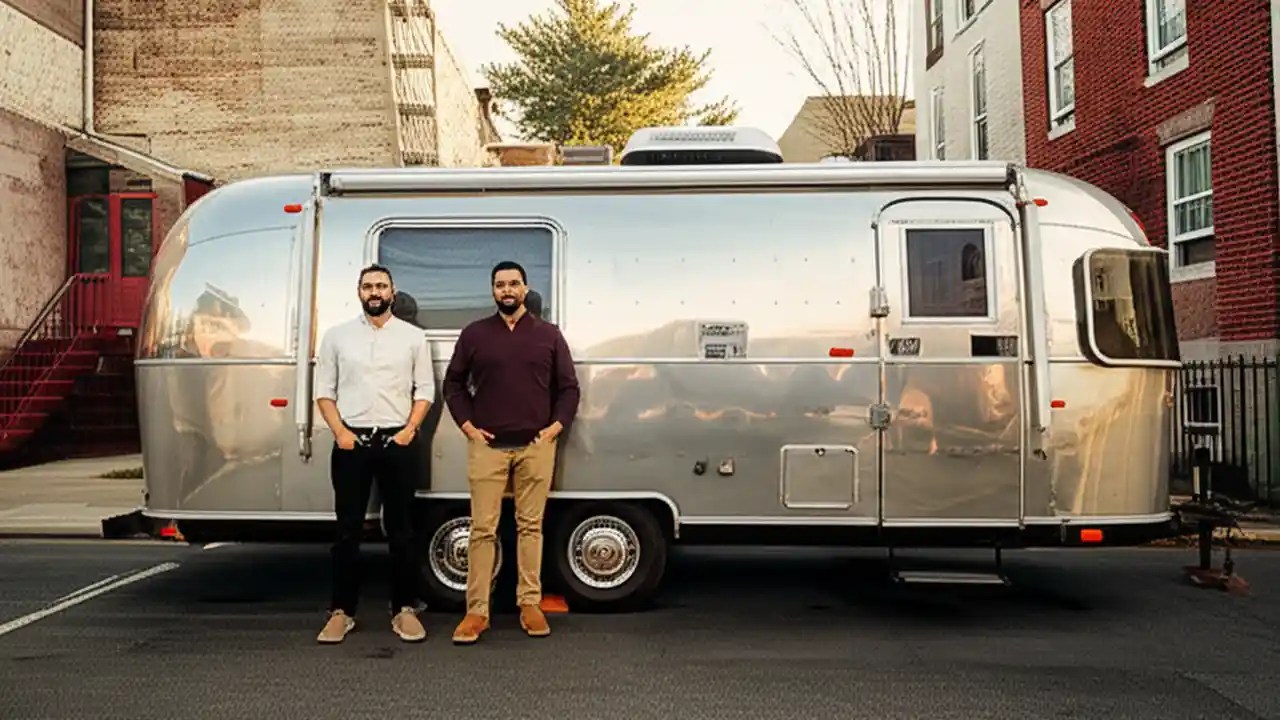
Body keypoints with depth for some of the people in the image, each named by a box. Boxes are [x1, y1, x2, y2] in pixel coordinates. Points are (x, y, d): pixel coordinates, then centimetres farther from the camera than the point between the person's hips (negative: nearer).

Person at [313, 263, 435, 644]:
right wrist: (340, 432, -6)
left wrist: (409, 429, -7)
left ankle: (404, 609, 12)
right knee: (348, 529, 4)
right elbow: (324, 390, 6)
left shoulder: (412, 336, 5)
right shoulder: (337, 335, 7)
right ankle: (342, 611, 12)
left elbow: (424, 390, 5)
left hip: (396, 442, 0)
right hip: (351, 442, 0)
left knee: (400, 529, 5)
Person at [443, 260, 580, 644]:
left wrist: (557, 426, -2)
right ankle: (477, 611, 5)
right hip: (487, 445, 0)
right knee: (482, 529, -1)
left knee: (531, 526, 6)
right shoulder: (474, 334, 7)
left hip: (536, 445, 0)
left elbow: (568, 386, 9)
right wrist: (467, 425, 1)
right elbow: (453, 382, 12)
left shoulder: (549, 334, 8)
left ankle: (530, 605, 14)